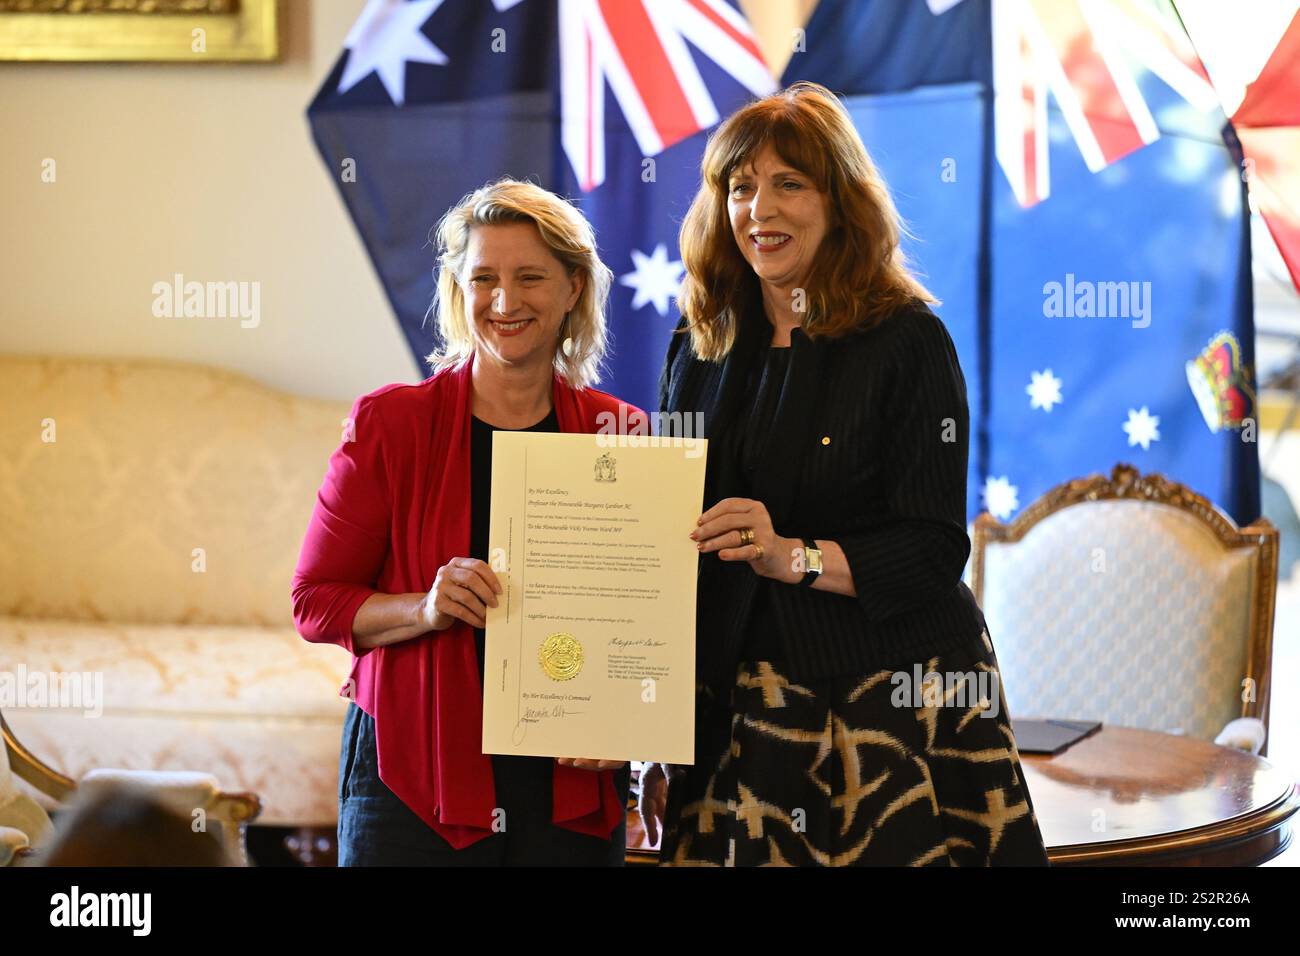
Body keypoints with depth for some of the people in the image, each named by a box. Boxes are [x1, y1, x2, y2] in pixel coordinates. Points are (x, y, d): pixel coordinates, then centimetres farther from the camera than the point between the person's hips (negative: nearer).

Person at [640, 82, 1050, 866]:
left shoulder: (908, 342, -6)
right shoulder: (701, 347, 8)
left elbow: (936, 549, -11)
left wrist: (795, 556, -26)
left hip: (893, 699, -4)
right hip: (740, 702, 4)